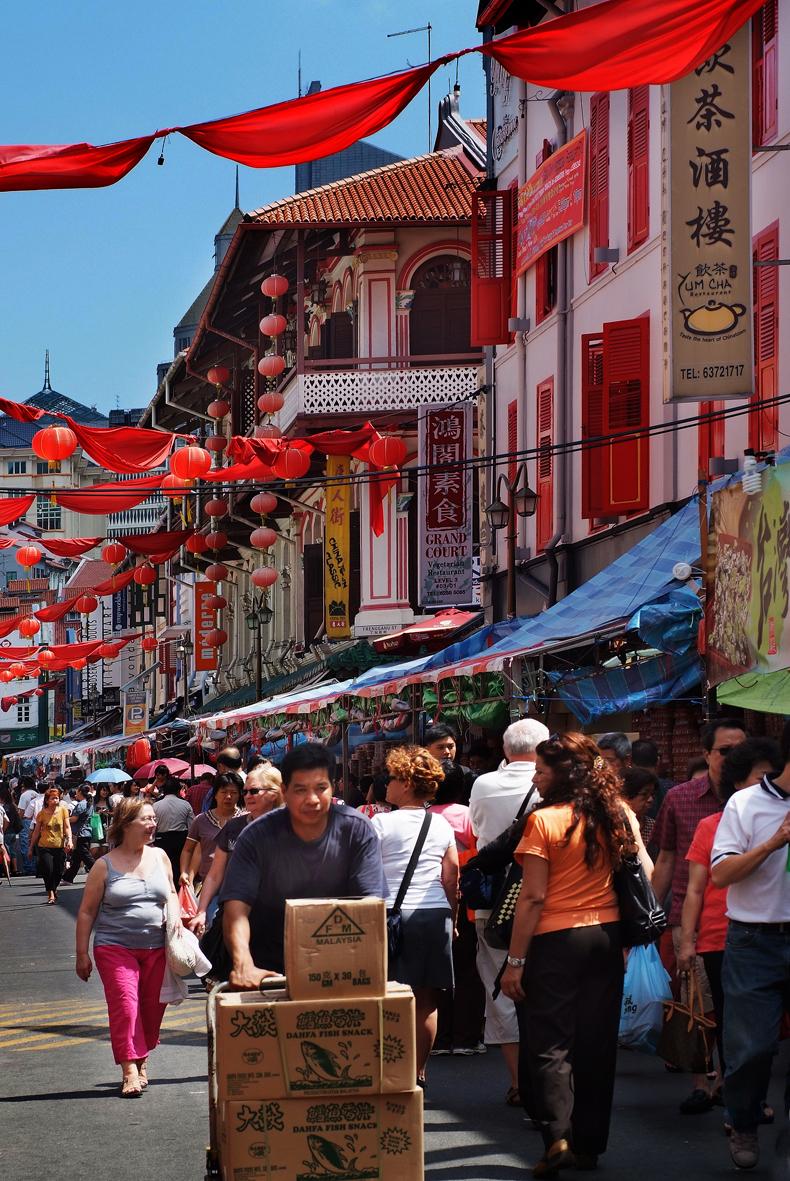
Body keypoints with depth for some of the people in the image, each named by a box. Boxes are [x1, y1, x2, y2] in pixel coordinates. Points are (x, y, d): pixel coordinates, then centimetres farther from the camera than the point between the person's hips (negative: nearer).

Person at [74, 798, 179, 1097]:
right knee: (125, 1006, -14)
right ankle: (130, 1072, -13)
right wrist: (82, 954, 1)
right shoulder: (105, 865, -2)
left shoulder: (159, 856, 9)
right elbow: (87, 911, 2)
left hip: (157, 947, 4)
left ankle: (142, 1062, 26)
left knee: (153, 1008, 7)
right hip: (115, 947, -4)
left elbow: (171, 893, 23)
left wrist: (174, 915, 2)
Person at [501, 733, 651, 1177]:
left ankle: (558, 1136, -13)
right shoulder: (622, 817, 3)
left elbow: (533, 898, -13)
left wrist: (515, 962, -9)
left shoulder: (544, 821, -12)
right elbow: (648, 879, 7)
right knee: (597, 1043, 11)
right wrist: (630, 934, 16)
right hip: (608, 939, 5)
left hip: (558, 940, -5)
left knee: (549, 1042, 2)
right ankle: (590, 1145, 17)